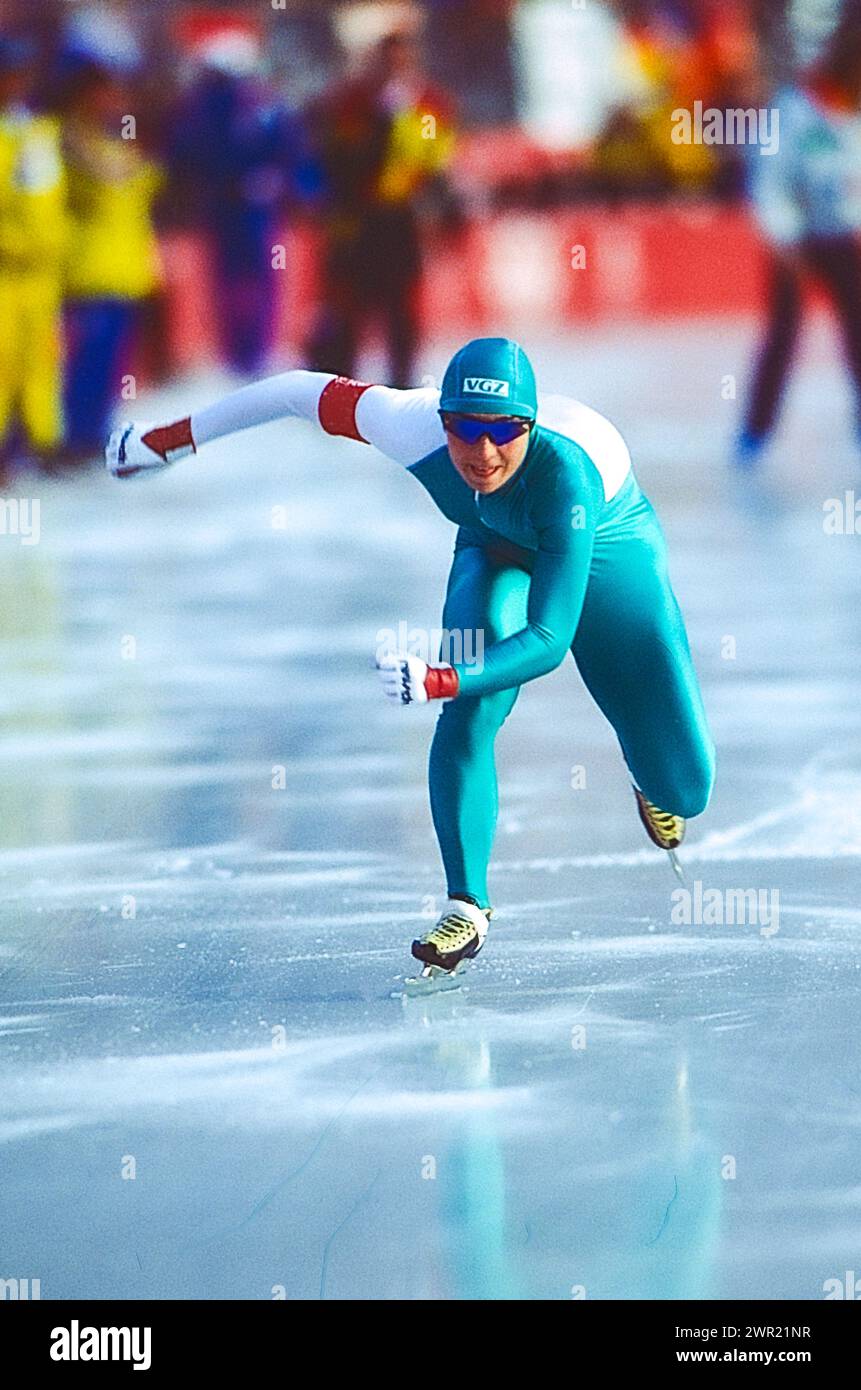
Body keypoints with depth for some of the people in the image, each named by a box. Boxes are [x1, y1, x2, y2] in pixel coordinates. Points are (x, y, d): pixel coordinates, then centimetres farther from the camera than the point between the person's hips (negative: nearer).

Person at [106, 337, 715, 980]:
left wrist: (438, 681, -57)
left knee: (685, 788, 2)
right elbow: (305, 390, -19)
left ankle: (656, 786, 39)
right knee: (469, 713, -27)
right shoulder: (413, 427, -36)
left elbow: (549, 638, -43)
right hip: (495, 548, 2)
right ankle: (467, 904, -15)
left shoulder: (566, 475, -45)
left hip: (607, 546, -2)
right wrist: (174, 437, -12)